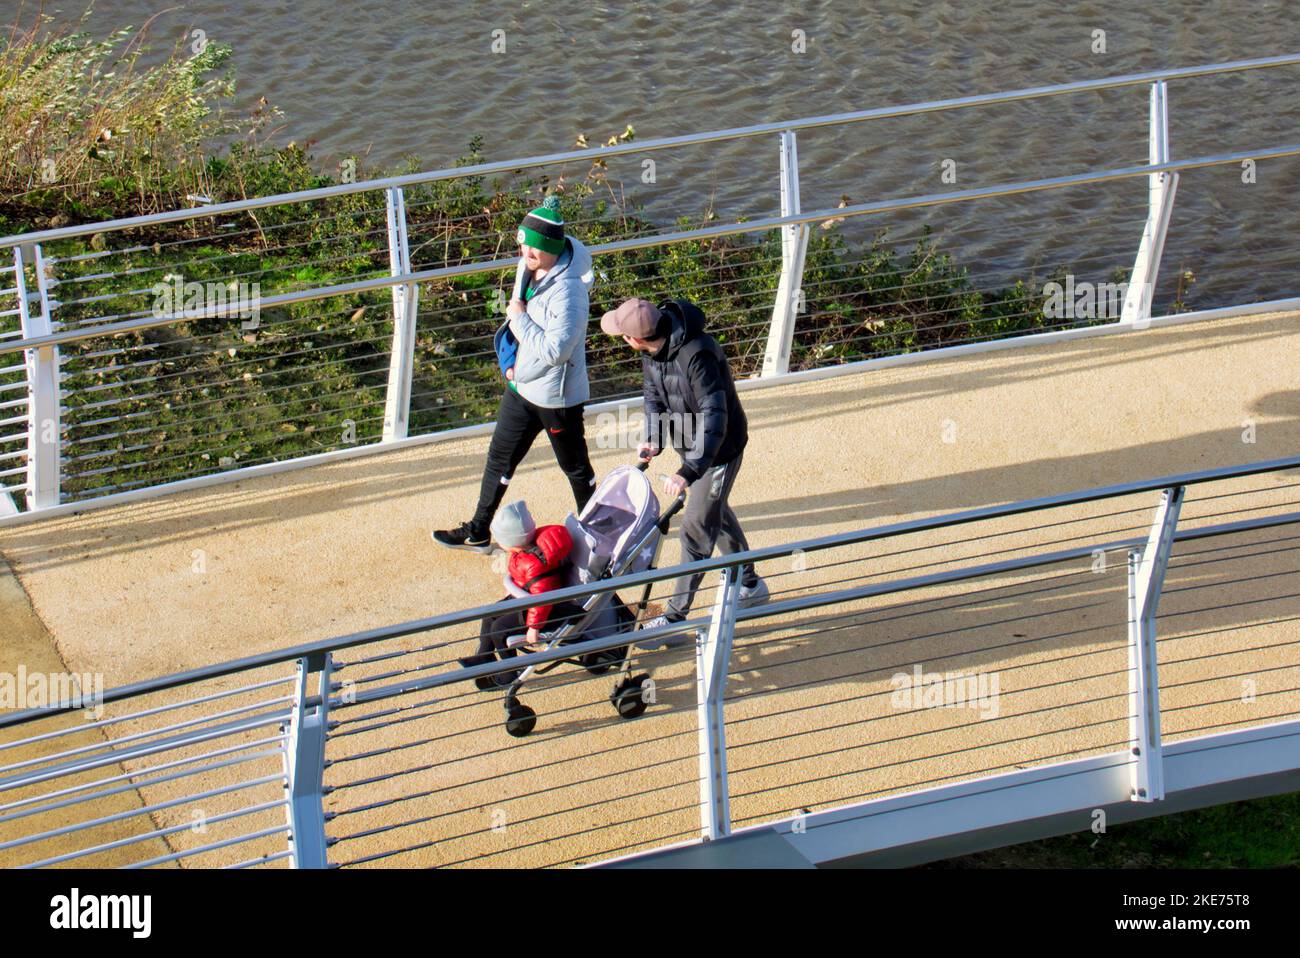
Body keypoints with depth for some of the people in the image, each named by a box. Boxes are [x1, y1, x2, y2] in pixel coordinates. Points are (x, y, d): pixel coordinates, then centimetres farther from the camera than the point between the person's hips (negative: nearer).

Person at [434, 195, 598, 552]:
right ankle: (478, 532, 30)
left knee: (575, 466, 11)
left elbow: (555, 350, -31)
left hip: (556, 396, -8)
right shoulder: (528, 269, -1)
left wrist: (519, 318, -22)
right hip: (521, 385, 9)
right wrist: (511, 360, 4)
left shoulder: (568, 289, -29)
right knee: (500, 457, 17)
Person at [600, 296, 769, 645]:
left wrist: (688, 472, -41)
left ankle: (675, 619, 1)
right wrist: (653, 439, -8)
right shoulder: (652, 351, -10)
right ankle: (750, 584, 42)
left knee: (697, 528, -5)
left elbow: (714, 418, -37)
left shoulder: (697, 355, -36)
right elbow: (654, 394, 8)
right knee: (717, 514, 23)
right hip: (691, 444, 9)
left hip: (720, 449, -9)